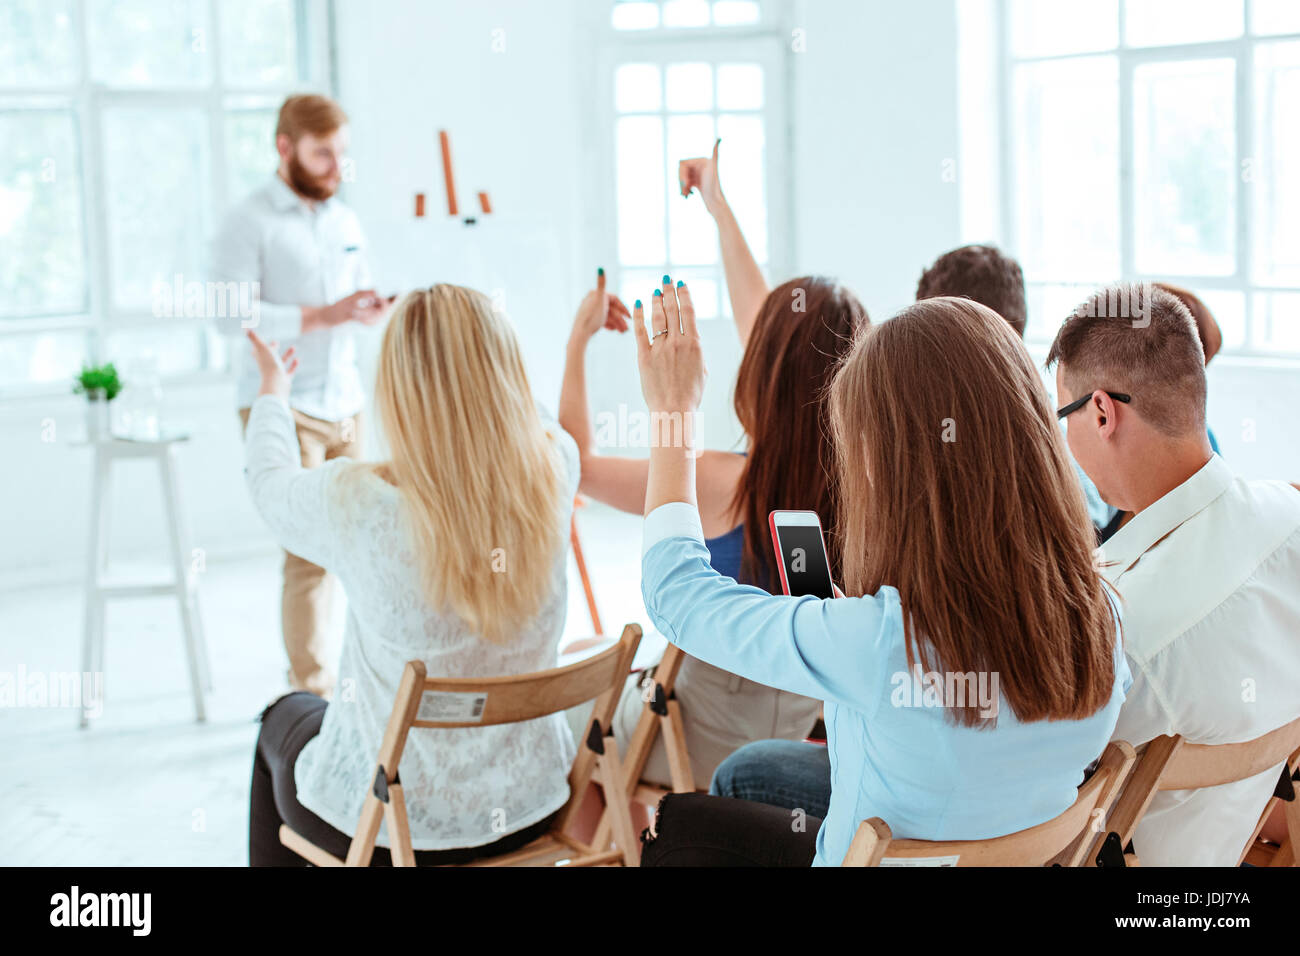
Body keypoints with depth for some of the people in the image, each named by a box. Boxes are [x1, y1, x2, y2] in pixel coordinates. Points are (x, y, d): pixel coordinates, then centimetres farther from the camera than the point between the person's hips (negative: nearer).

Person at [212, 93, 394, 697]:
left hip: (343, 407, 7)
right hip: (283, 408, -6)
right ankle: (311, 692, -1)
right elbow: (232, 315, -16)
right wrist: (322, 316, -21)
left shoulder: (345, 221, 16)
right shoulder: (249, 223, -6)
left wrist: (376, 310, 0)